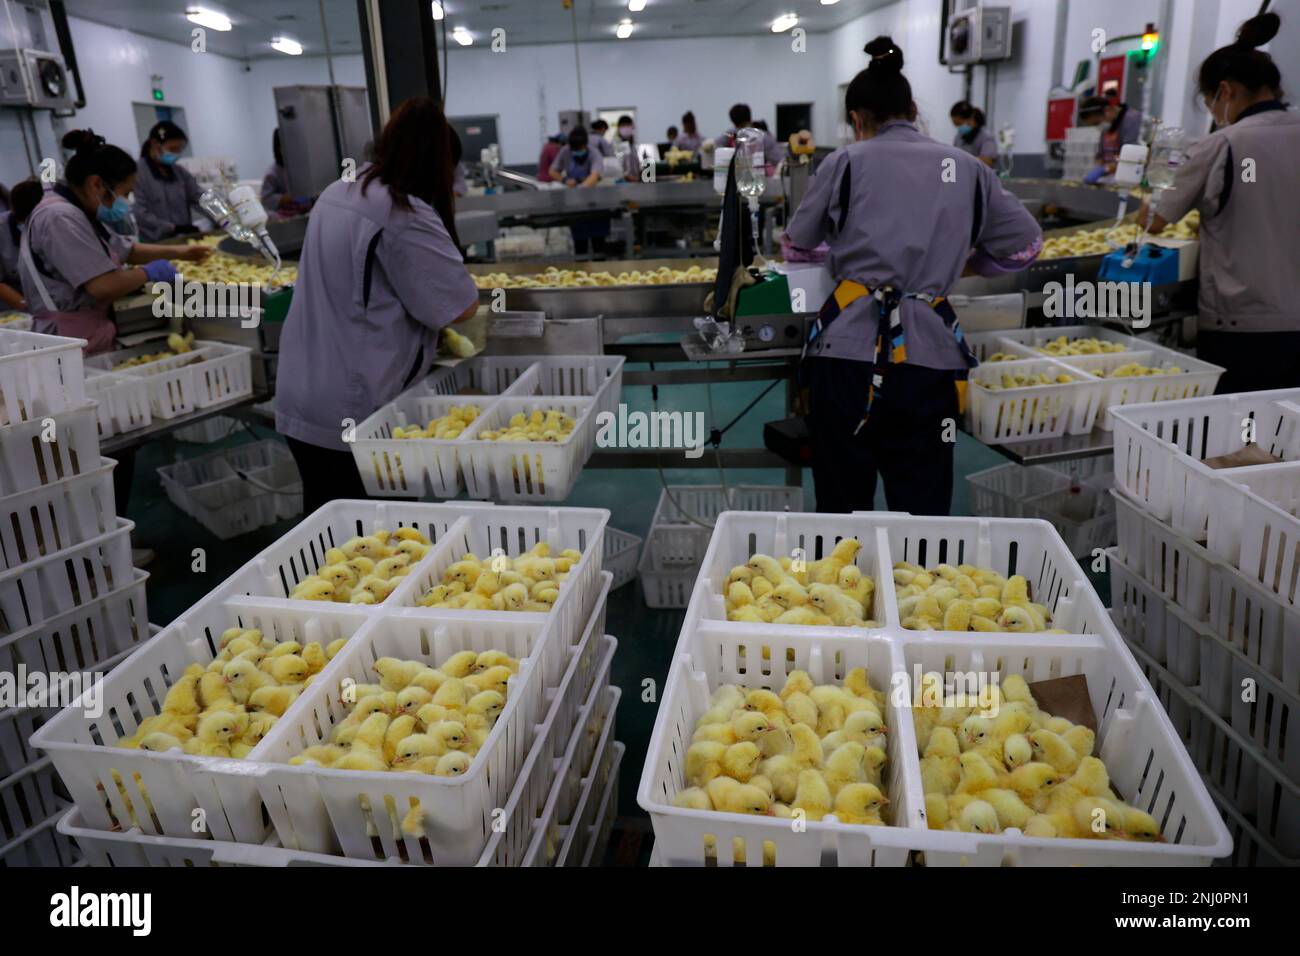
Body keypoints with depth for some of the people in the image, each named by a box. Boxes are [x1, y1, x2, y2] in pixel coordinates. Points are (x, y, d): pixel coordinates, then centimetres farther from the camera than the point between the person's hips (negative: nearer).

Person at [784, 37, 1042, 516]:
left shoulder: (845, 162, 7)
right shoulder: (967, 169, 13)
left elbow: (797, 244, 18)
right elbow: (1025, 244, 21)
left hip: (847, 350, -1)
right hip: (927, 353, 2)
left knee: (843, 505, 9)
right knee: (924, 509, 7)